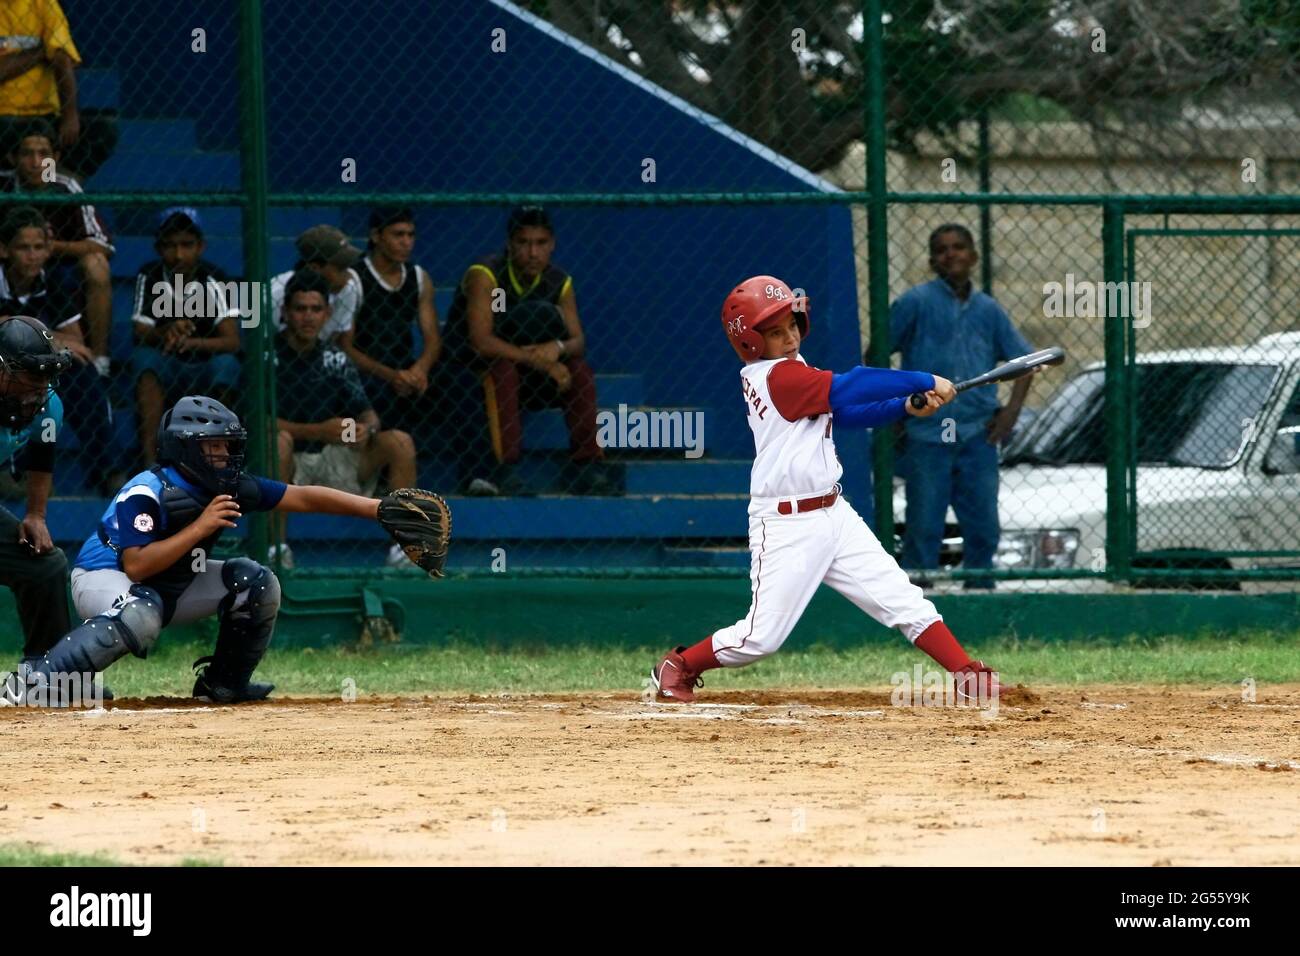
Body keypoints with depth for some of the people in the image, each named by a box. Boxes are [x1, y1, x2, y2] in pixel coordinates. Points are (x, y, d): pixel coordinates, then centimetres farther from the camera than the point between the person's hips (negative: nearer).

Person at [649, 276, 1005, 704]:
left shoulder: (792, 372, 10)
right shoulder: (780, 377, -18)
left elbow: (843, 413, 10)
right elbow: (849, 388, -25)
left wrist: (906, 407, -5)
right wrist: (925, 382, -19)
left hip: (833, 513, 9)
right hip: (786, 526, -9)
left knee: (902, 600, 1)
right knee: (762, 636, -3)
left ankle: (967, 676, -1)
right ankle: (677, 668, 20)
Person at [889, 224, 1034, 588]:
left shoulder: (988, 309, 12)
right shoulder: (916, 302, 0)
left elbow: (1024, 359, 20)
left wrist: (1012, 409, 7)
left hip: (977, 436, 4)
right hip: (926, 435, -4)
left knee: (984, 528, 5)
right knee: (923, 529, -3)